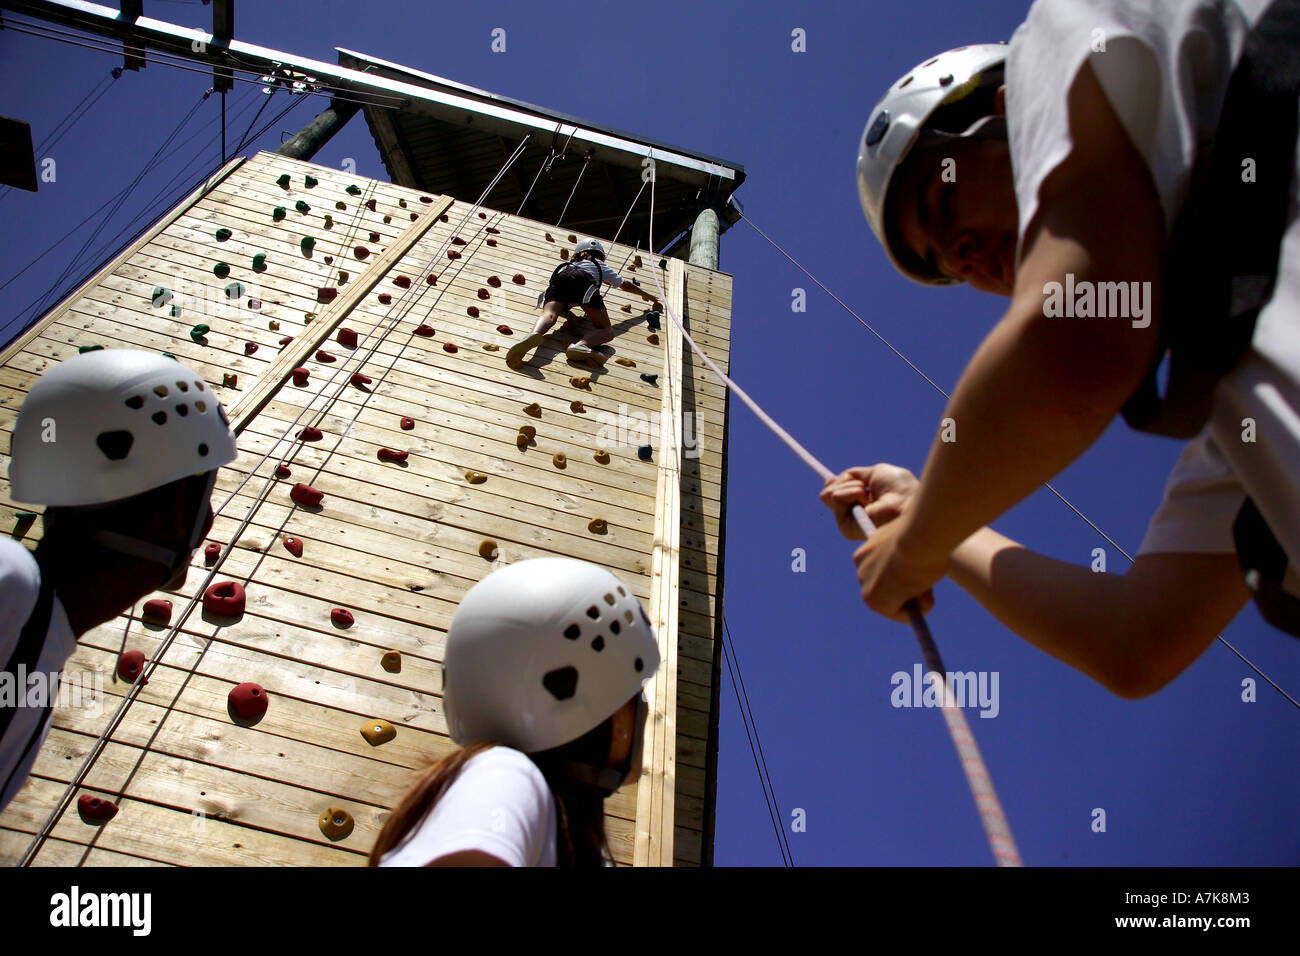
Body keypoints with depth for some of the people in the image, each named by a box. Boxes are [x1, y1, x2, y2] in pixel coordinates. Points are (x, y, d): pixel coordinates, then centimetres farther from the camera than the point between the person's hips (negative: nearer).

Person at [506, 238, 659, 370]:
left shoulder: (567, 264, 48)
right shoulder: (600, 266, 42)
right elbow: (624, 285, 52)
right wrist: (644, 294, 69)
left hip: (559, 279, 3)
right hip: (584, 281, -3)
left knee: (549, 314, -25)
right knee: (607, 331, -9)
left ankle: (535, 335, -62)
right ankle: (582, 345, -45)